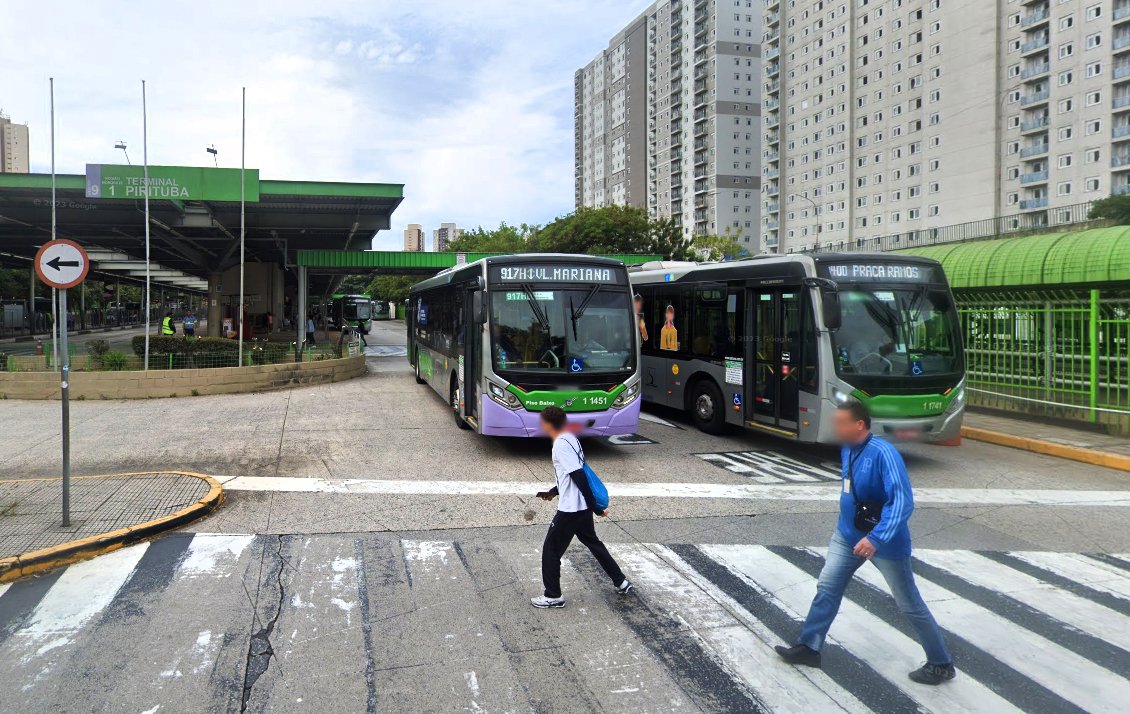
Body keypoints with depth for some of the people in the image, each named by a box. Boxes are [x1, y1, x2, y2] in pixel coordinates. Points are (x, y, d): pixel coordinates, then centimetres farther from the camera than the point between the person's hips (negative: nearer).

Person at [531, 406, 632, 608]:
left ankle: (553, 596, 13)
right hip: (582, 507, 9)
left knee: (551, 548, 4)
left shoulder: (561, 444, -20)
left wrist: (594, 506, -21)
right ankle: (620, 582, 30)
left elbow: (579, 476, -24)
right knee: (593, 542, 23)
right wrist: (554, 492, 25)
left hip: (570, 508, -9)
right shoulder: (569, 438, 9)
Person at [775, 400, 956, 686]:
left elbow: (902, 502, -34)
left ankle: (942, 664, 23)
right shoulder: (848, 450, -1)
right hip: (848, 535, 7)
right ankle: (809, 647, 21)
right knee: (827, 588, 9)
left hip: (885, 542, -7)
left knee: (910, 605, 7)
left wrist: (877, 538, -42)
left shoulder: (883, 453, -27)